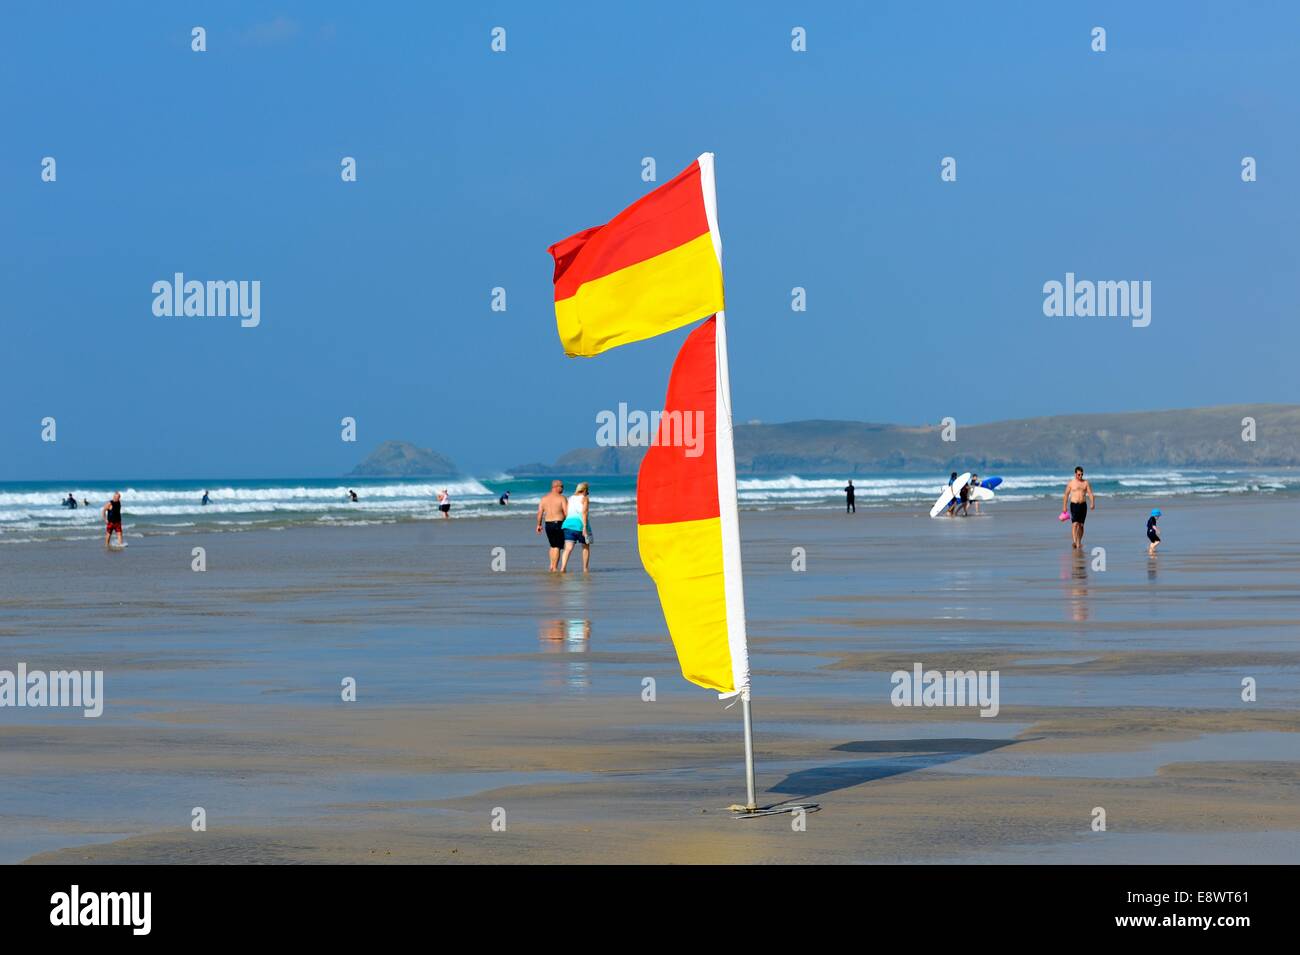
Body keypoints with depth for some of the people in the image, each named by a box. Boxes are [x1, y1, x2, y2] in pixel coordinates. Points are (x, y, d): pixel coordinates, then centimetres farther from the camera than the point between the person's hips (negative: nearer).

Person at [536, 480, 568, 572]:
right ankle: (554, 568, -7)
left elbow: (540, 512, 5)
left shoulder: (544, 498, 7)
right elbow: (566, 513, -12)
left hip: (548, 524, 5)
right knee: (557, 547, -2)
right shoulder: (561, 498, -8)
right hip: (559, 524, -5)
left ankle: (551, 565, 15)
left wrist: (539, 525, 14)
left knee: (553, 546, 21)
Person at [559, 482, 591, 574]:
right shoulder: (585, 499, 2)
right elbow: (584, 512, -11)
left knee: (568, 548, -6)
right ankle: (585, 568, 19)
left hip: (568, 522, 4)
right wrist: (584, 527, -16)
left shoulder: (570, 499, 18)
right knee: (586, 547, 17)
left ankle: (563, 567, -25)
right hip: (580, 524, -4)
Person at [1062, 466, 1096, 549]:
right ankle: (1075, 542, -27)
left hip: (1083, 505, 3)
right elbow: (1066, 495, 6)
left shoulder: (1085, 483, 6)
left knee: (1081, 525, 7)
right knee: (1075, 524, -16)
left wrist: (1092, 503, -15)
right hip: (1074, 505, -3)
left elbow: (1090, 494, 1)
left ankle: (1079, 542, 16)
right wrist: (1064, 506, 4)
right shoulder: (1071, 483, 1)